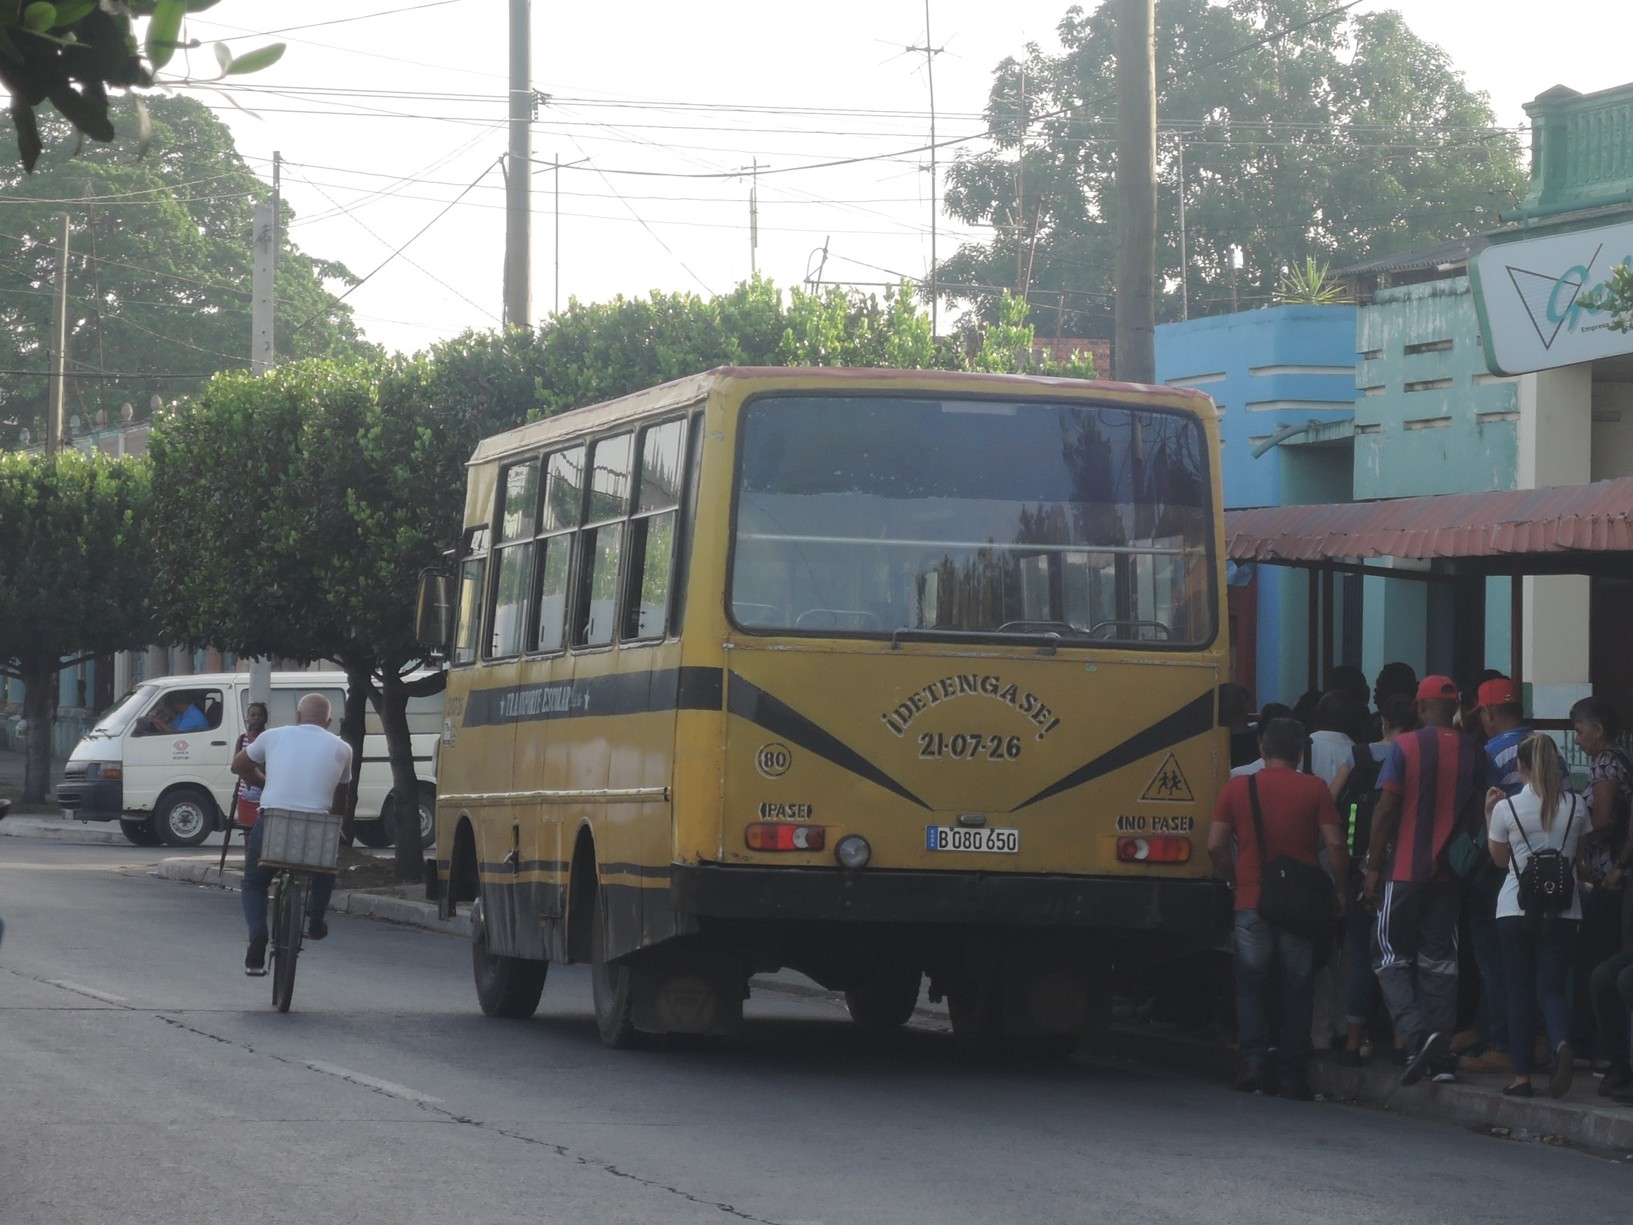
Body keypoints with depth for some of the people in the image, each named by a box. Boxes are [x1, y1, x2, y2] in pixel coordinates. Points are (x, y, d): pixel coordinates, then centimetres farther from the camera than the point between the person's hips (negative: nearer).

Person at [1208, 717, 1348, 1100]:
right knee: (1297, 989, 8)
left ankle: (1253, 1058, -7)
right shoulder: (1314, 789, -1)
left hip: (1252, 902, 0)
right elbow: (1334, 843, -6)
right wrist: (1338, 890, 5)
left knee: (1251, 985, 10)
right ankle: (1293, 1075, 7)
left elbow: (1216, 846, 0)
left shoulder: (1237, 788, 2)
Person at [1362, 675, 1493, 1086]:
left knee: (1391, 955, 5)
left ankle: (1416, 1033, -17)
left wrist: (1373, 866, -5)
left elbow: (1386, 809, -10)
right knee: (1440, 959, 9)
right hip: (1452, 872, 4)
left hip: (1405, 870, -4)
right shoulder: (1475, 755, 3)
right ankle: (1441, 1055, 5)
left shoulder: (1404, 747, -7)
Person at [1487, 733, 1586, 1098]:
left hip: (1517, 910, -1)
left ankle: (1522, 1075, 4)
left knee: (1520, 989, 7)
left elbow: (1500, 859, 6)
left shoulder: (1507, 808, -6)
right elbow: (1582, 855, 11)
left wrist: (1489, 814, 12)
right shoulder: (1575, 806, 0)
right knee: (1553, 986, 5)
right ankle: (1561, 1044, -26)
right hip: (1563, 910, 1)